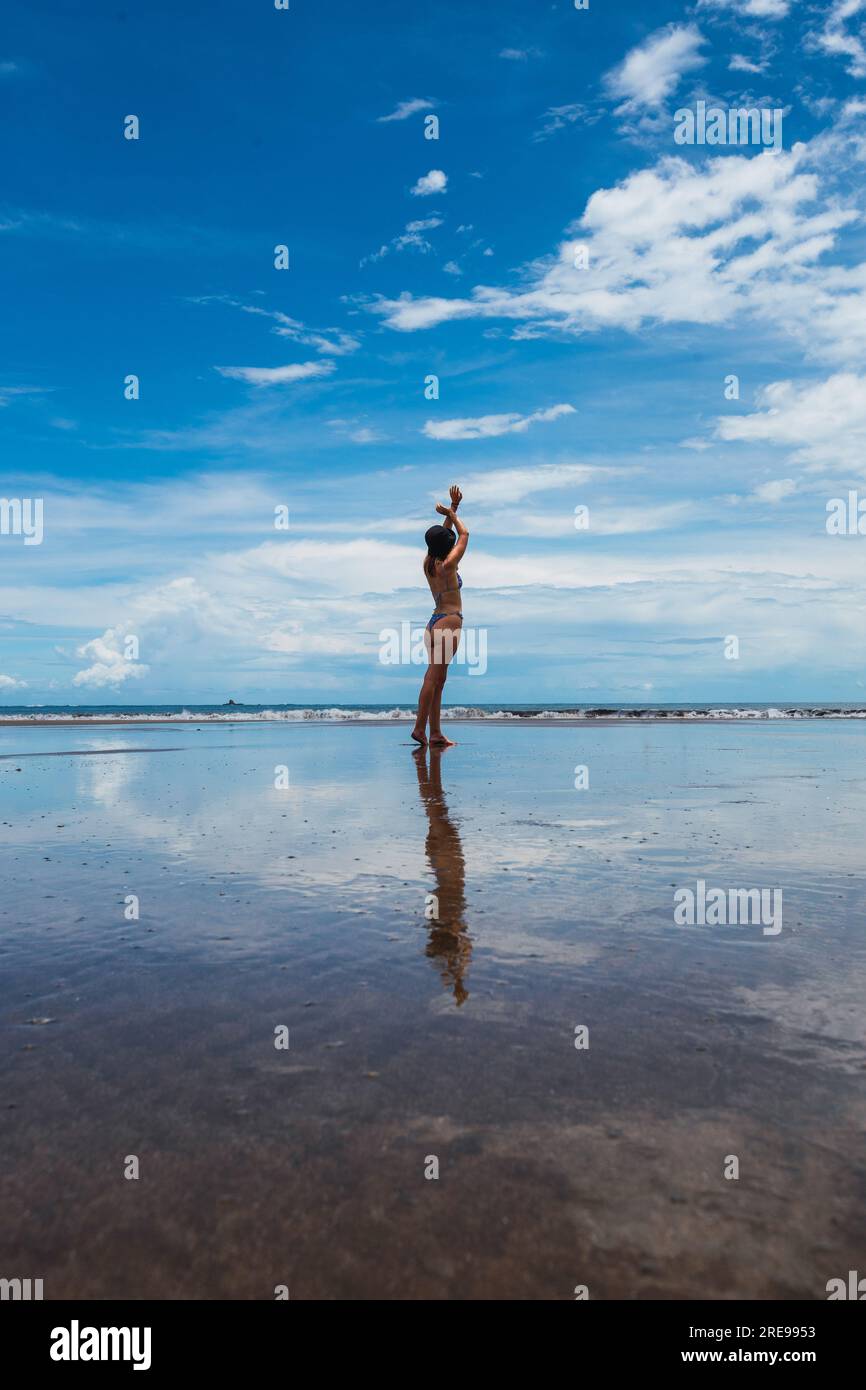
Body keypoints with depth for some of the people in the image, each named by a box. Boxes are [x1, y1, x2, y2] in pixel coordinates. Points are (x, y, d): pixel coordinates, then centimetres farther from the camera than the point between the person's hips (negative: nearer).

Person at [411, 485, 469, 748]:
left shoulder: (428, 563, 10)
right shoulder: (447, 565, -9)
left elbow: (444, 534, 25)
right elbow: (464, 534, 3)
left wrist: (453, 508, 27)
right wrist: (451, 513, 16)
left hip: (434, 623, 8)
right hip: (449, 622, -8)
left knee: (437, 680, 7)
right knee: (433, 678, -10)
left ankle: (435, 734, 7)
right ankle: (420, 728, -12)